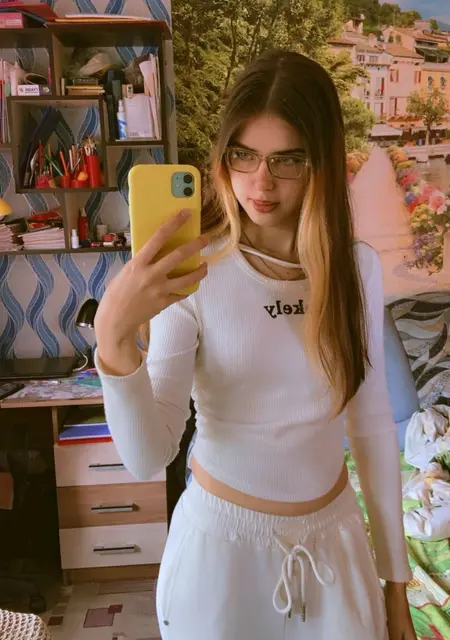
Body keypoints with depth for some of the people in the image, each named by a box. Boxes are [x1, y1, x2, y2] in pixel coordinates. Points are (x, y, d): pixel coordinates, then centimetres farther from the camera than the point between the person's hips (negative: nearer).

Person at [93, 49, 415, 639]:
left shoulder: (359, 268, -8)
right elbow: (148, 457, -22)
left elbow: (373, 421, 0)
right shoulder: (193, 275, -17)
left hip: (335, 538, 3)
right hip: (223, 539, -2)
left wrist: (395, 576, 5)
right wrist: (114, 337, -40)